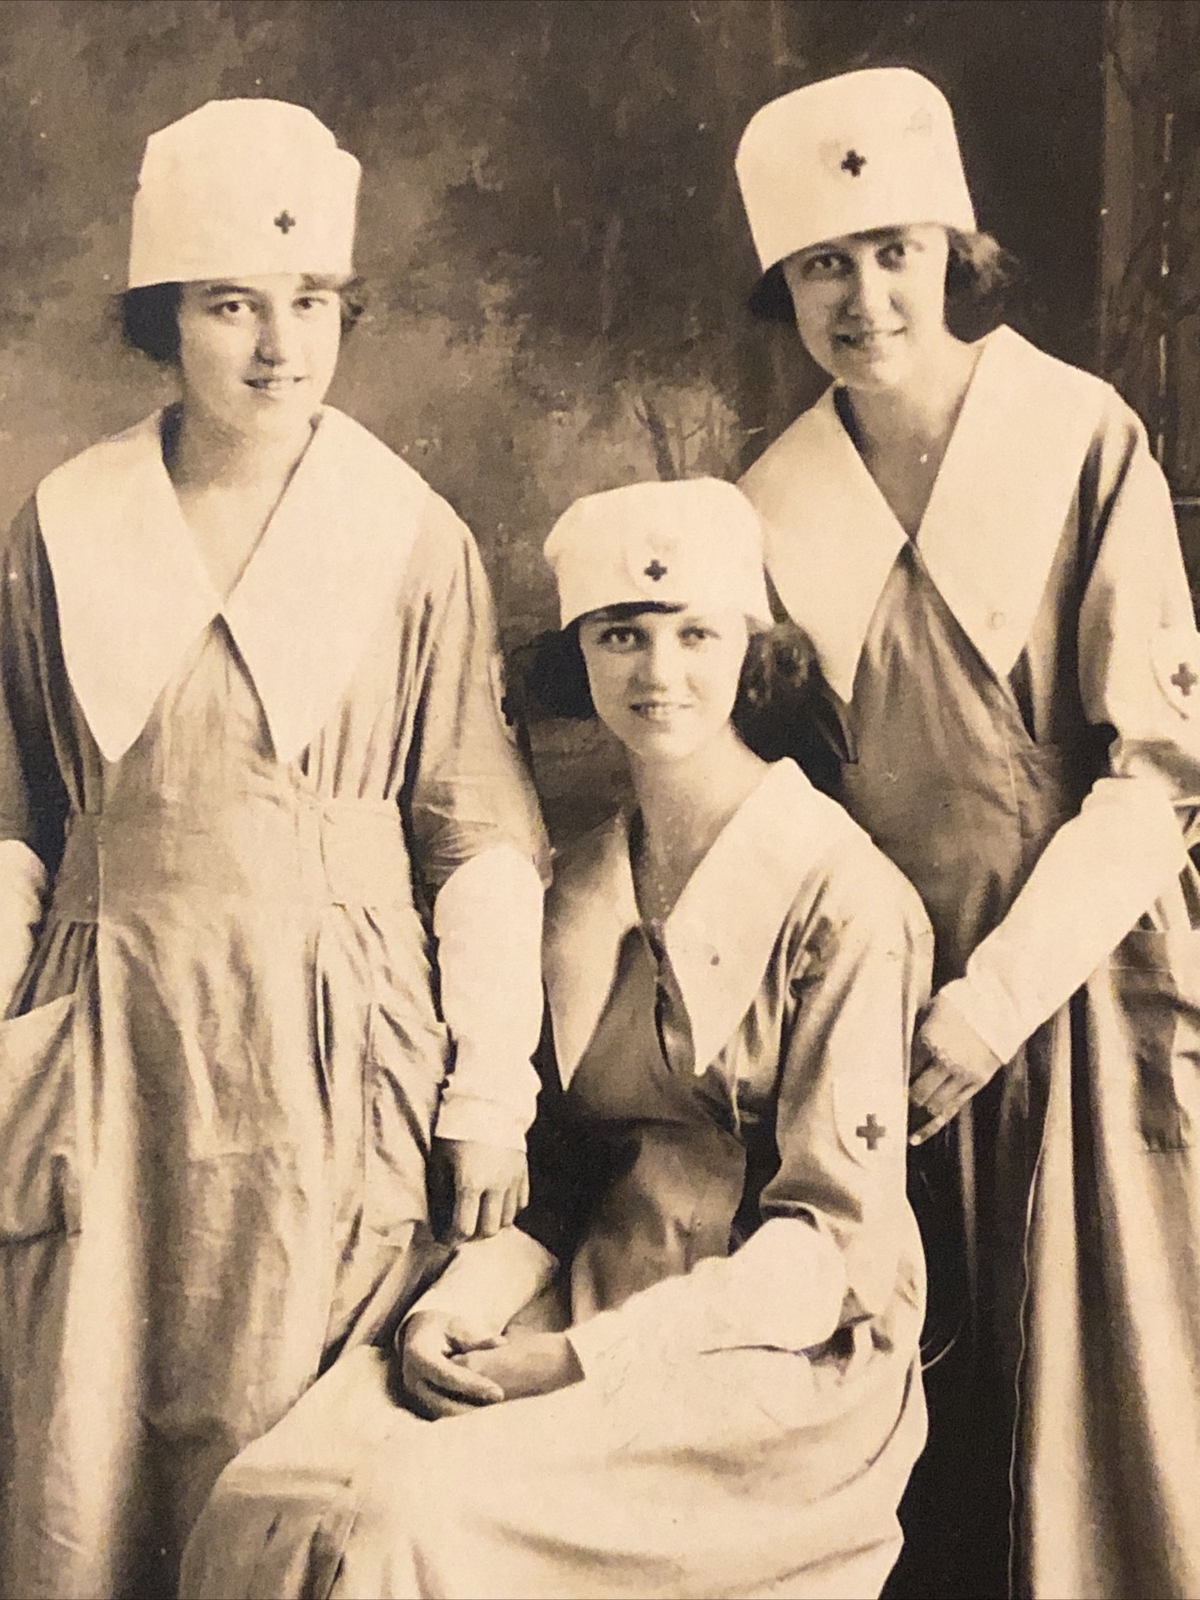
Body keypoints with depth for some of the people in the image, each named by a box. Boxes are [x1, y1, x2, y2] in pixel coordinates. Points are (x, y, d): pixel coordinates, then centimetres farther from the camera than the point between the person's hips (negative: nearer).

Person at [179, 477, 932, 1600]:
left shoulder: (842, 892, -9)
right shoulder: (577, 894, 11)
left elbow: (834, 1230, -11)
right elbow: (553, 1177, 14)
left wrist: (584, 1357, -17)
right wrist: (459, 1304, -7)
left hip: (782, 1350, -5)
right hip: (592, 1297, 5)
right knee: (261, 1504, -20)